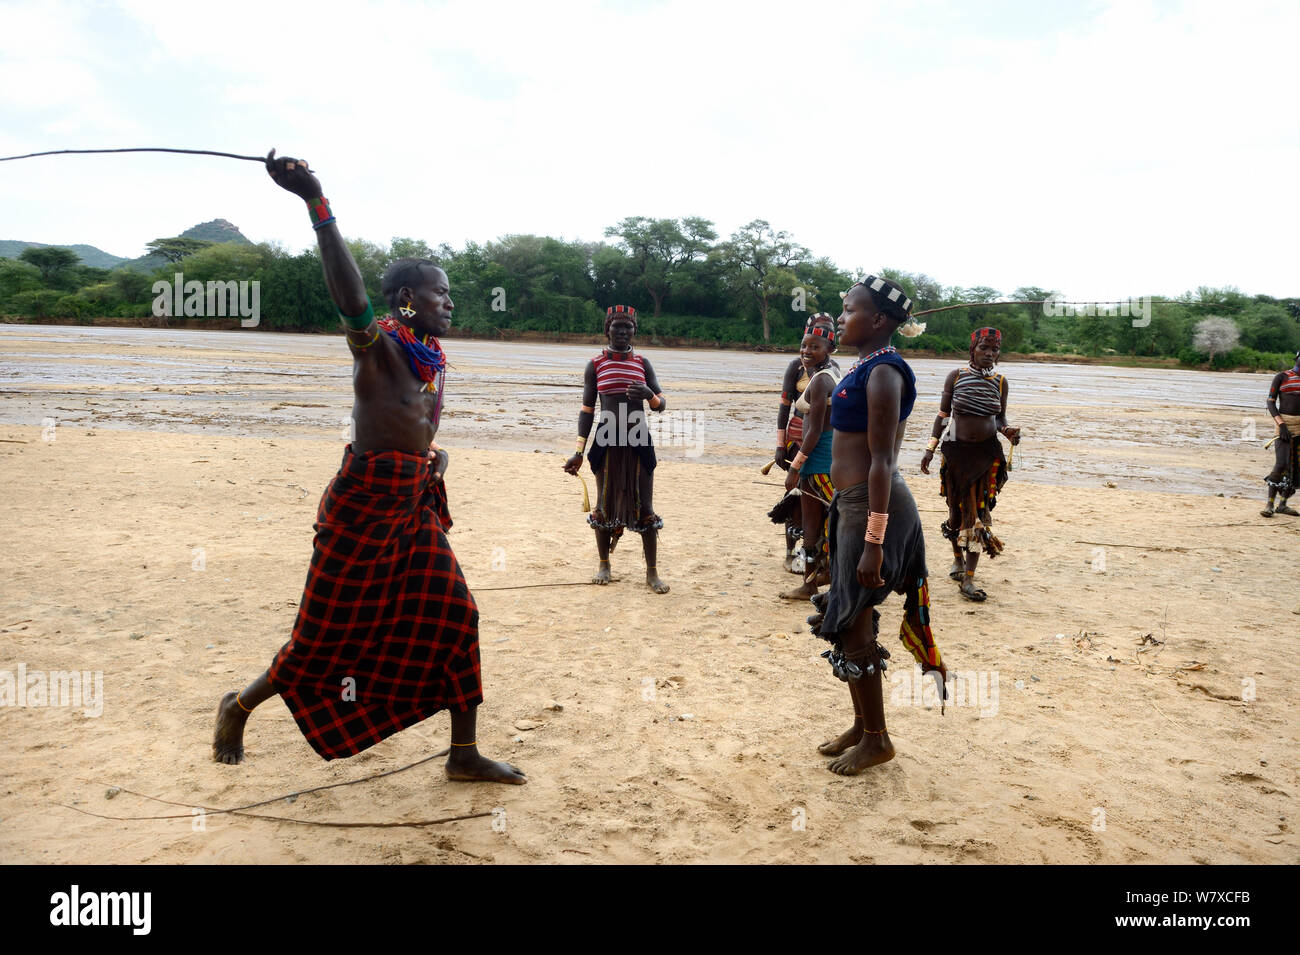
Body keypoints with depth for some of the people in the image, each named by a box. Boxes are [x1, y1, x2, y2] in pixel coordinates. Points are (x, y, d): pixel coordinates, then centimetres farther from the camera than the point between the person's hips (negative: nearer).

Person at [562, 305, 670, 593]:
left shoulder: (642, 363, 6)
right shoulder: (596, 364, 2)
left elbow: (661, 405, 4)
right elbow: (587, 410, 3)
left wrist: (648, 394, -20)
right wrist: (578, 452, -2)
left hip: (638, 442, 1)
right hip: (607, 442, -1)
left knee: (644, 507, 0)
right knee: (605, 504, 8)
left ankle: (652, 572, 8)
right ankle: (604, 565, 24)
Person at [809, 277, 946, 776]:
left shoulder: (883, 373, -17)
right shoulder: (865, 367, 13)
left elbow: (881, 462, -21)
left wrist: (873, 541, -23)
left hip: (873, 506, -10)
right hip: (854, 503, 10)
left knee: (852, 625, 0)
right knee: (847, 619, 17)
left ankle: (876, 740, 17)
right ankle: (862, 726, 32)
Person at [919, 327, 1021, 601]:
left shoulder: (1001, 382, 3)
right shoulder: (957, 376, 0)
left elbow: (1000, 418, 13)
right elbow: (942, 414, 5)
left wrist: (1007, 431, -10)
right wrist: (930, 448, 0)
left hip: (986, 452, 0)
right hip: (956, 450, 0)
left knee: (979, 511, -5)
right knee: (956, 507, 8)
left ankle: (968, 579, -3)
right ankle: (958, 560, 33)